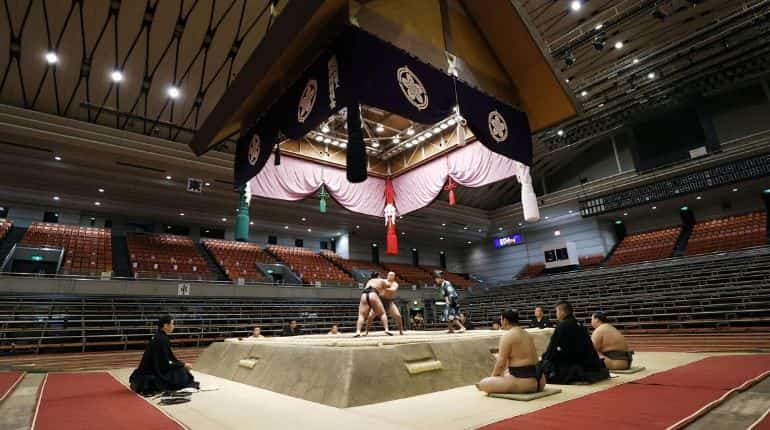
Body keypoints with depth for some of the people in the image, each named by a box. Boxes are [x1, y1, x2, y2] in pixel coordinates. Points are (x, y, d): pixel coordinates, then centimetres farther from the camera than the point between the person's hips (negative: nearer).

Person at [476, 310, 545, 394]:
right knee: (505, 373, 36)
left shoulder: (507, 335, -12)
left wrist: (493, 377, 3)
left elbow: (501, 363, -13)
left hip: (524, 381, -9)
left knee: (483, 384, -10)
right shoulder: (526, 333, 14)